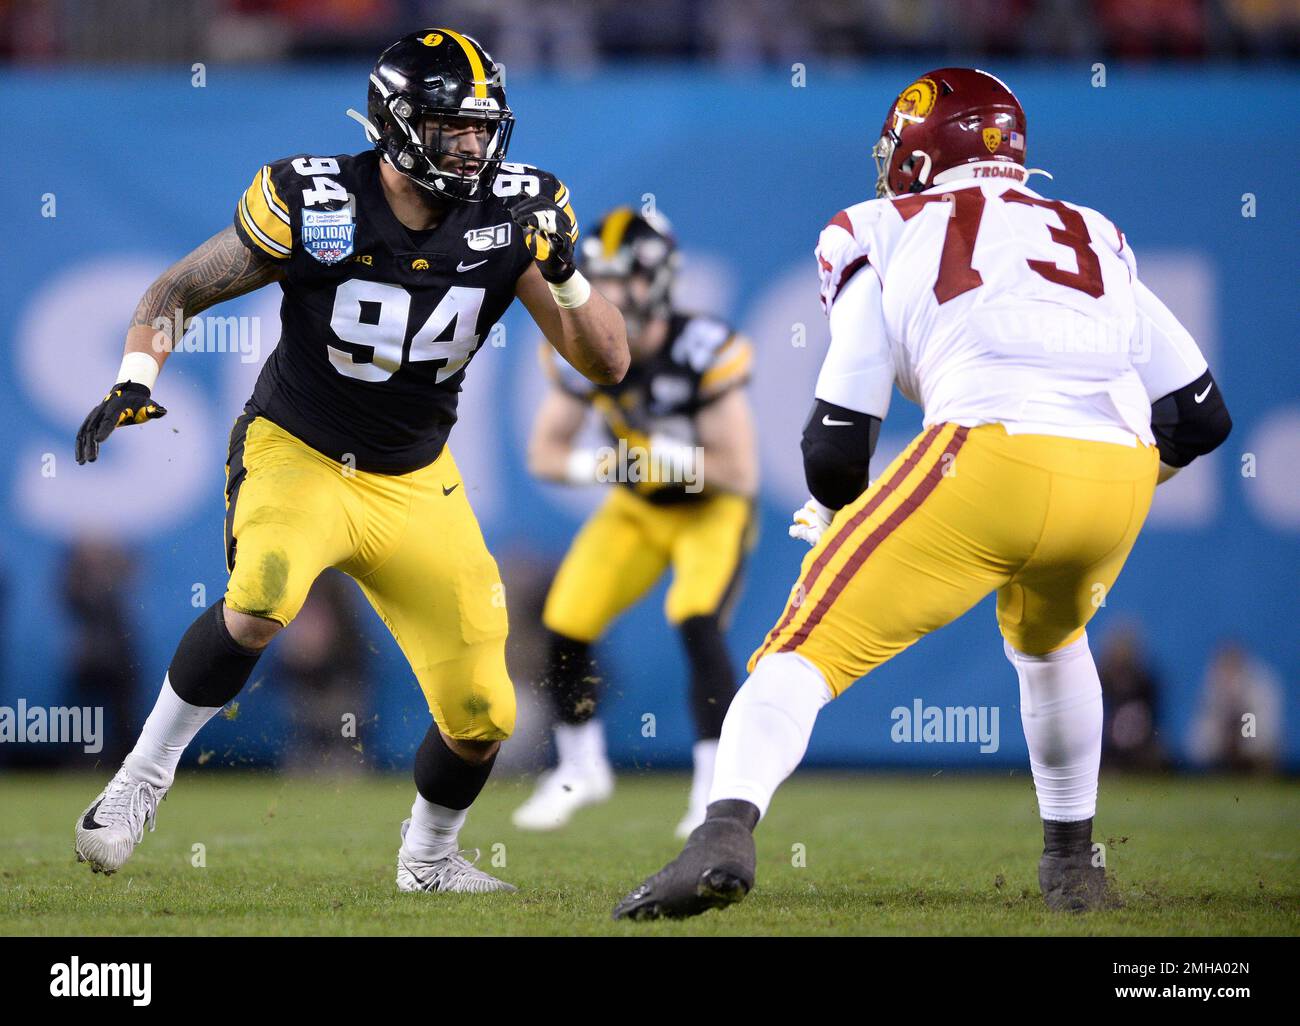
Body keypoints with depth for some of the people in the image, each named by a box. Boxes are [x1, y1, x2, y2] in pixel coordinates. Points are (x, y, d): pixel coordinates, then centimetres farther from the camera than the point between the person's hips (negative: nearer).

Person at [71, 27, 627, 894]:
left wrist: (564, 274, -26)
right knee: (263, 602, -36)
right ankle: (144, 778, -15)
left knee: (482, 715, 2)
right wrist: (136, 379, -23)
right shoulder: (314, 207, -18)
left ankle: (428, 858, 33)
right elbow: (178, 291, -6)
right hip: (296, 455, -4)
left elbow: (608, 363, -10)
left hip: (415, 485, 4)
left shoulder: (509, 216, -10)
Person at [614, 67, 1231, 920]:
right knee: (1047, 642, 35)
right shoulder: (1098, 242, 30)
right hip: (1121, 477, 5)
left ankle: (727, 829, -23)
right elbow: (1202, 419, 25)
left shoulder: (888, 237, 18)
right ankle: (1073, 864, 39)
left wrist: (828, 517, 34)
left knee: (812, 645, 0)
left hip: (995, 457, -5)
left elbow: (837, 443, 12)